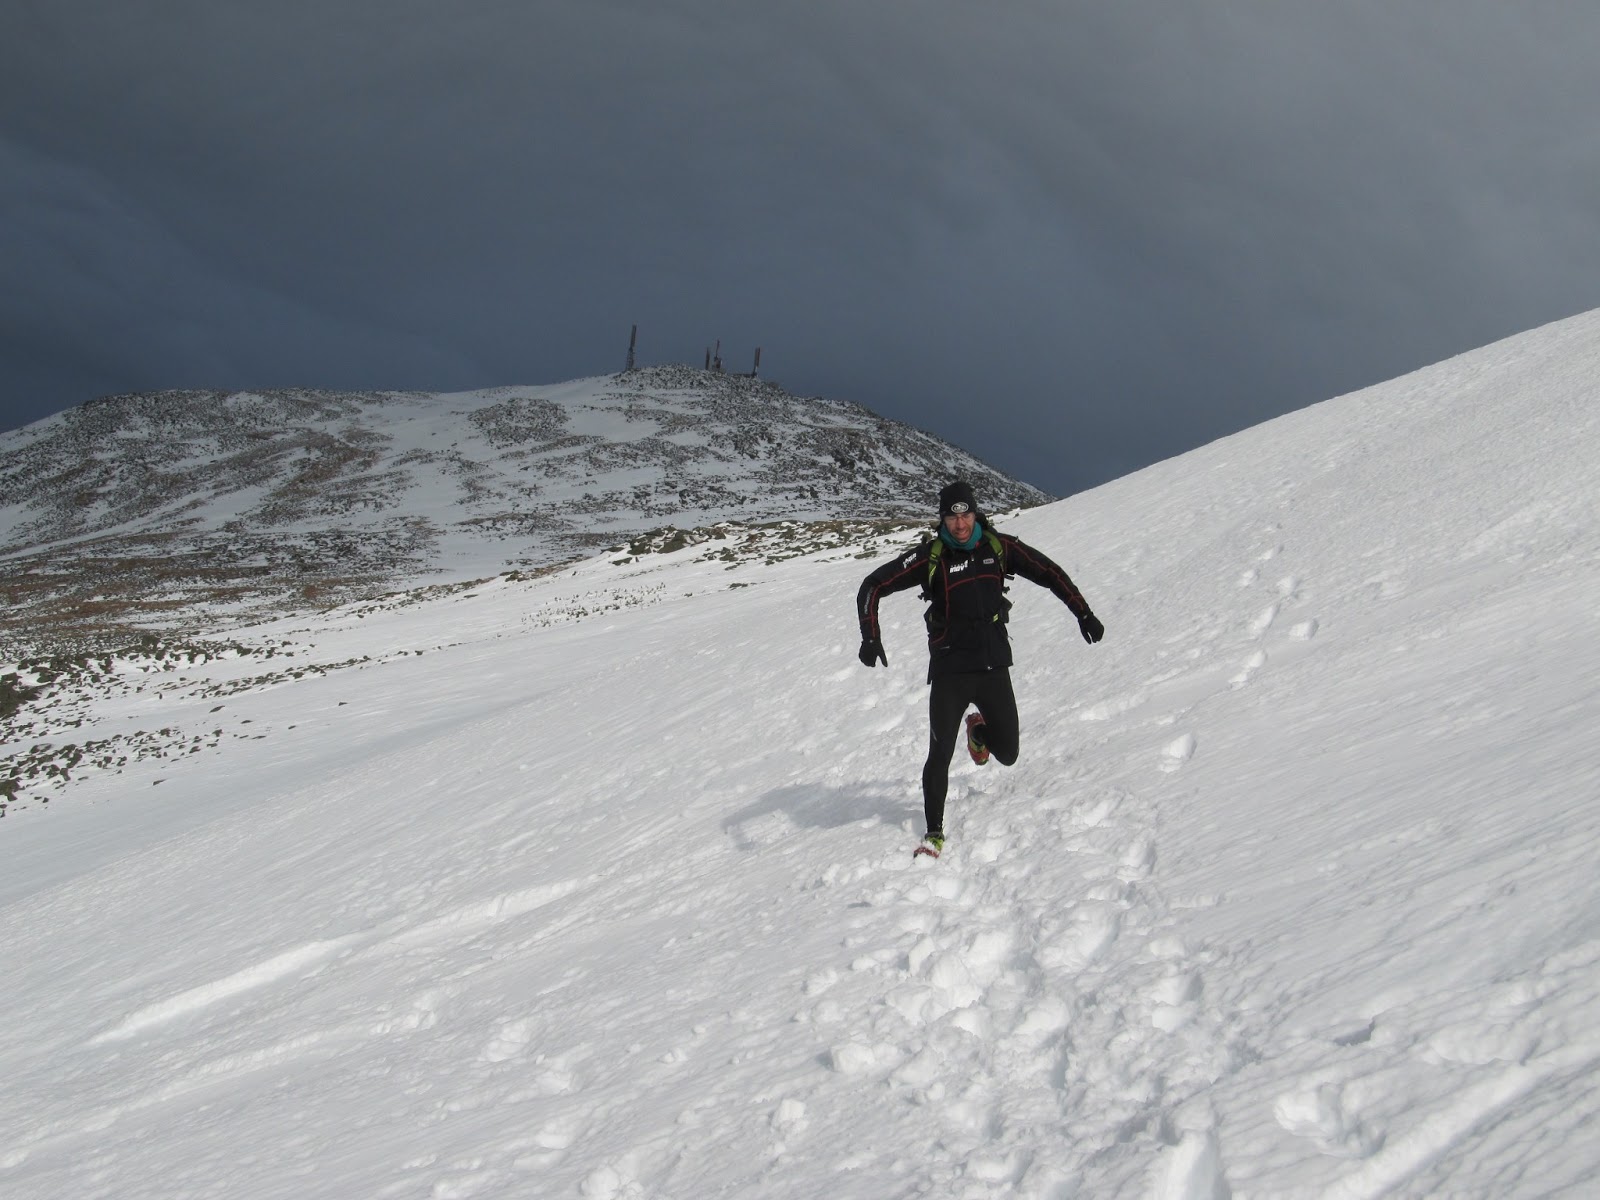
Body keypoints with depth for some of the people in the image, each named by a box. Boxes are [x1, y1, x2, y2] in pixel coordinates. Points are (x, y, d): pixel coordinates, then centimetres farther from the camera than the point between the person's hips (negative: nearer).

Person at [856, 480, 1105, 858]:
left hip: (994, 667, 3)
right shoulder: (930, 557, -10)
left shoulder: (999, 547, -2)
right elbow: (873, 586, -7)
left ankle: (980, 730, 46)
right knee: (940, 754, -9)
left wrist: (1083, 613, 5)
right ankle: (934, 832, 8)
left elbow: (1049, 574, 8)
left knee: (1007, 754, 10)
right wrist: (871, 637, -15)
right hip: (950, 671, -3)